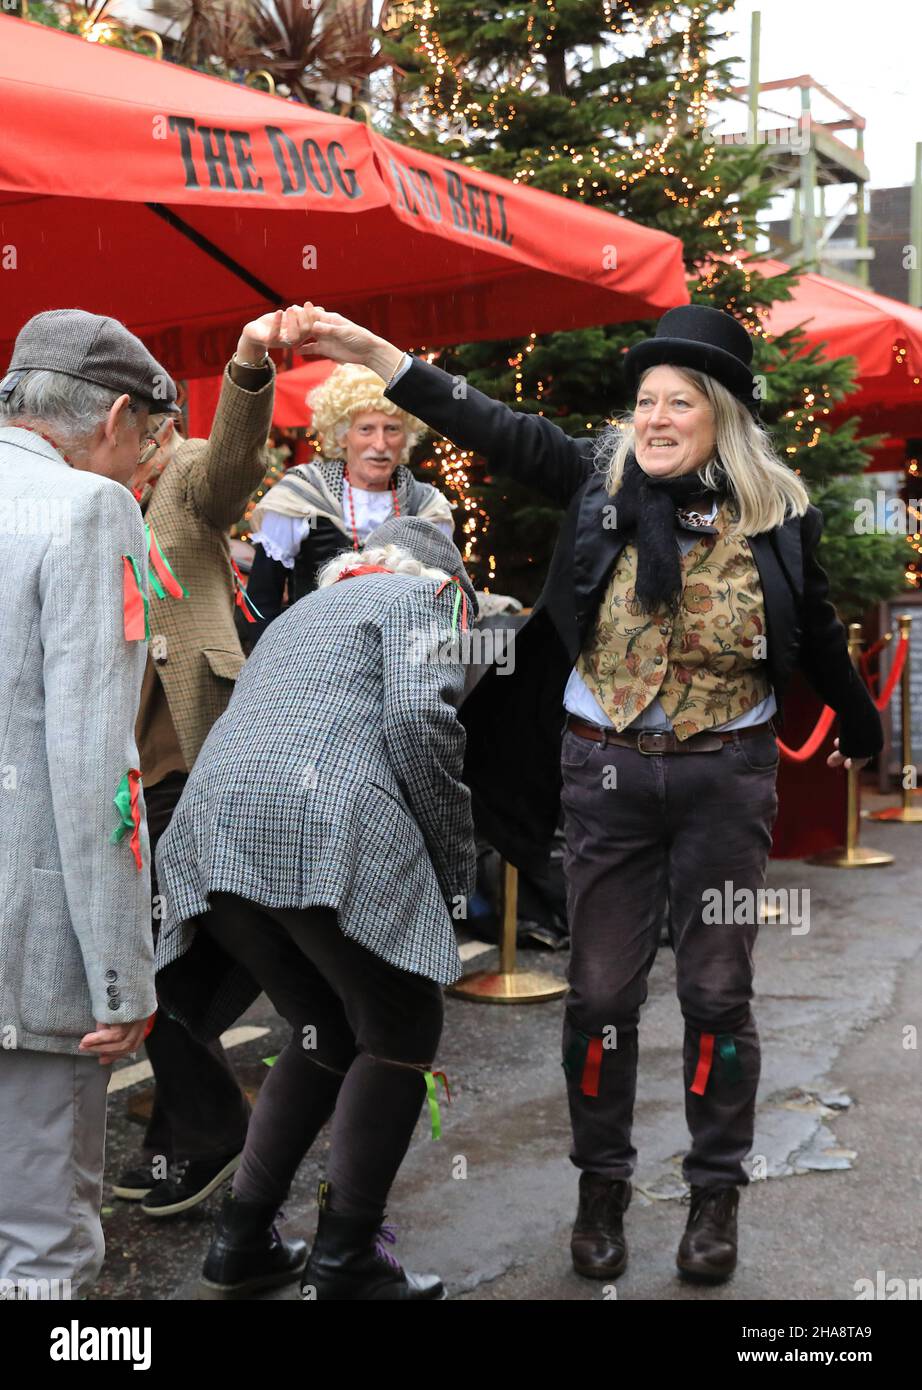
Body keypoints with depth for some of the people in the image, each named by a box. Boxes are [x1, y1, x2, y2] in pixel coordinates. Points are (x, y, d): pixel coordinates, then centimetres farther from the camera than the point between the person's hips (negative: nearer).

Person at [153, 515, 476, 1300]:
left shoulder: (302, 612, 36)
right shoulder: (417, 596, 13)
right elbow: (419, 718, -6)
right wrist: (455, 862, 1)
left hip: (211, 834, 8)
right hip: (324, 828, -7)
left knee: (329, 1039, 21)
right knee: (402, 1032, 8)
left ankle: (242, 1242, 21)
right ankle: (345, 1265, 8)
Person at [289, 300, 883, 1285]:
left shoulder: (775, 516, -3)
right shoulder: (600, 478, -3)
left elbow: (818, 636, 11)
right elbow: (488, 427, -10)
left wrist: (859, 729, 25)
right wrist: (373, 353, -19)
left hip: (725, 771, 0)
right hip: (604, 767, 1)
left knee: (716, 990, 8)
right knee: (602, 989, 7)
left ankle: (716, 1194, 25)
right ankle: (602, 1185, 25)